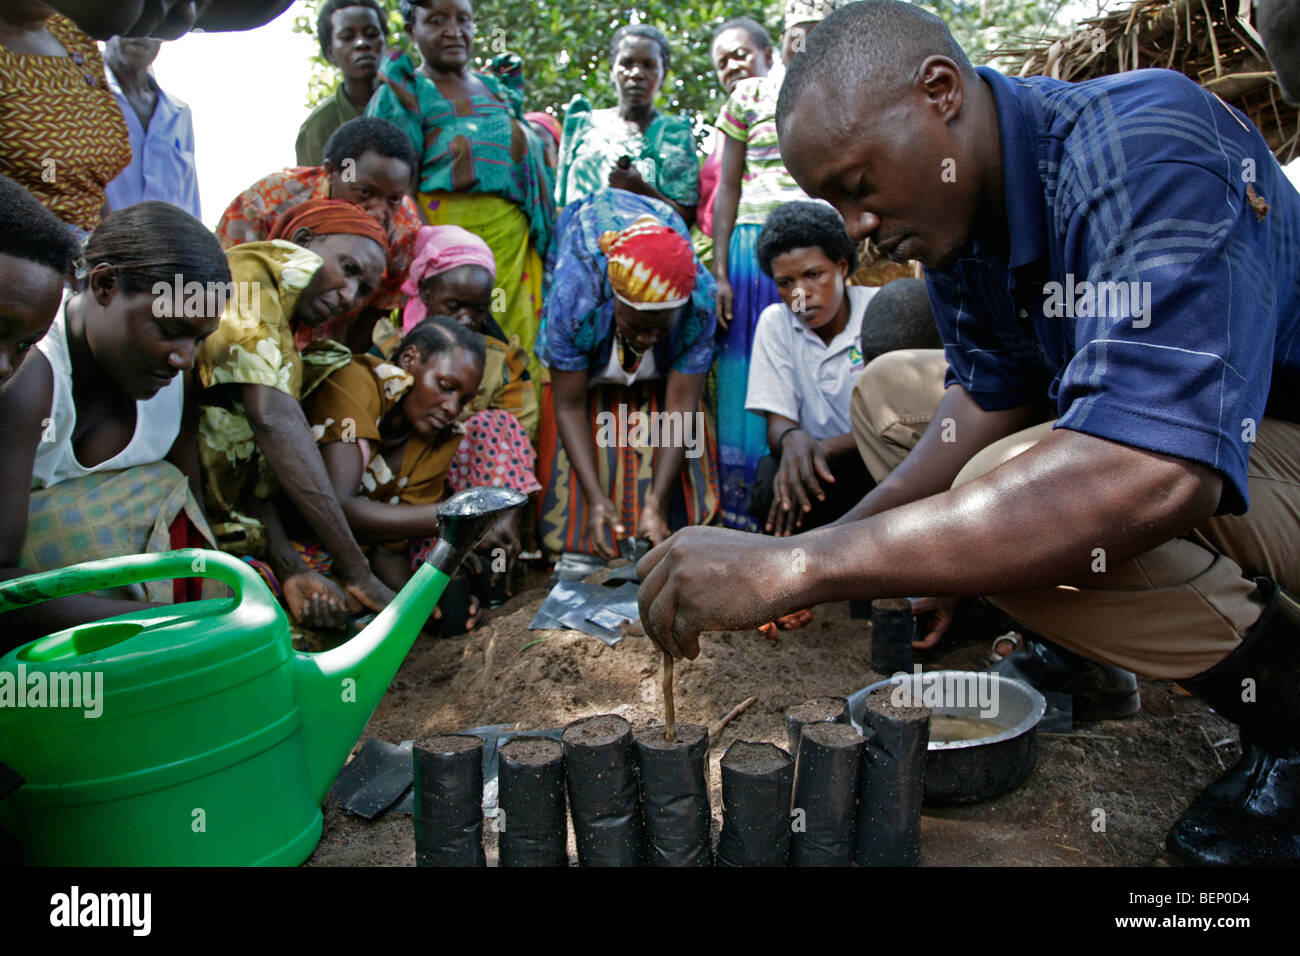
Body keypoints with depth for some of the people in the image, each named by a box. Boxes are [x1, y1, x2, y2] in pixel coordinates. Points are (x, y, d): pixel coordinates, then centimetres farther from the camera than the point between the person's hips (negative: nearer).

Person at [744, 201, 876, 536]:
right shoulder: (774, 323, 3)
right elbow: (777, 423, -3)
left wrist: (822, 449, -29)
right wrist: (792, 439, -30)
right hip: (820, 462, 3)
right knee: (772, 473, -31)